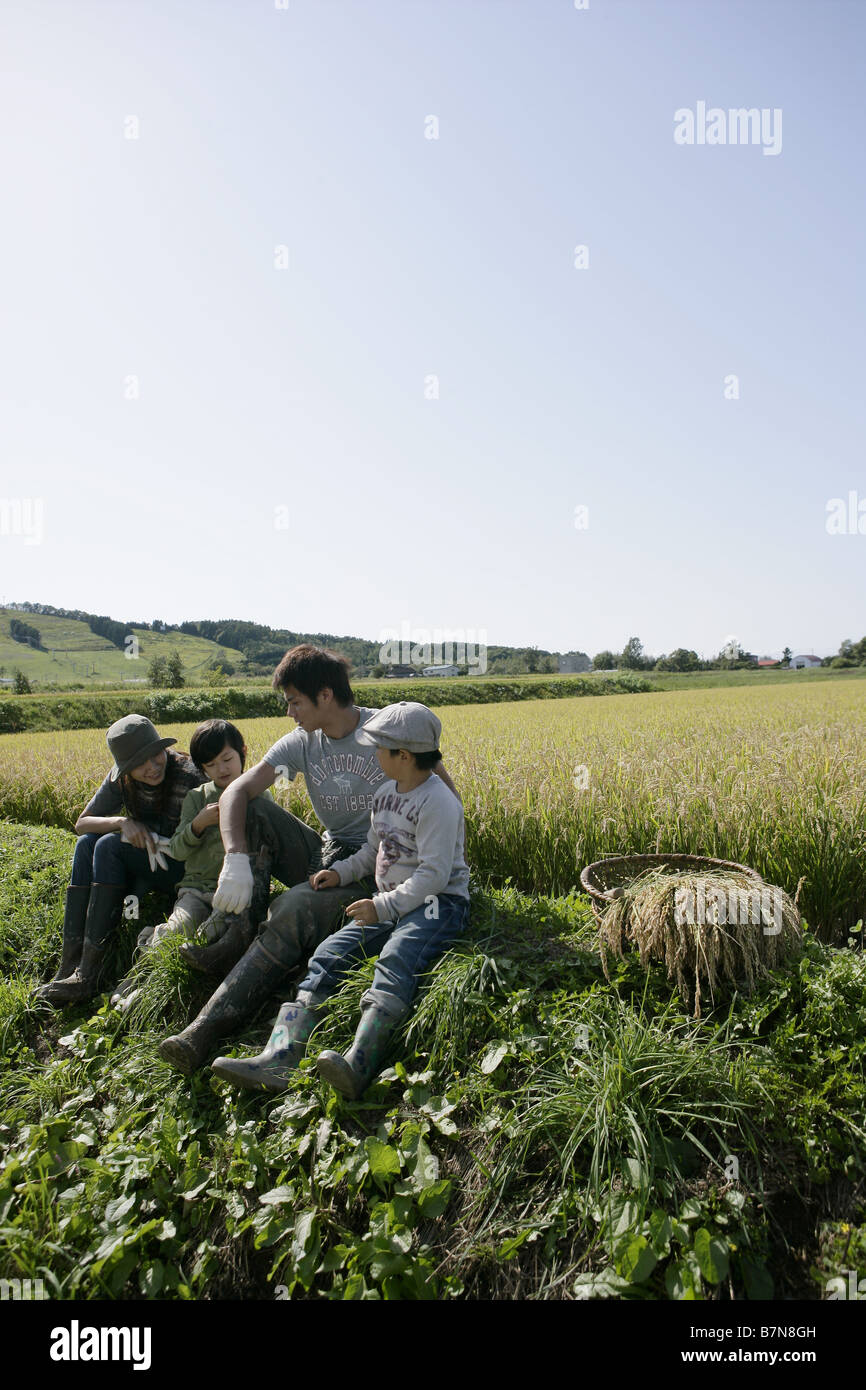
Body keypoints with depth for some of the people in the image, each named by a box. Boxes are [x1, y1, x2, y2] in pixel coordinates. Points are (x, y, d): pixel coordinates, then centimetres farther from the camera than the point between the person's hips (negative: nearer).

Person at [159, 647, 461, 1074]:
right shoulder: (301, 743, 0)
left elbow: (449, 799, -5)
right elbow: (238, 791, -12)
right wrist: (235, 858, -29)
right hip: (327, 853, 7)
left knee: (293, 909, -29)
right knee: (251, 811, -4)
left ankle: (207, 1028, -28)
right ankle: (235, 934, -4)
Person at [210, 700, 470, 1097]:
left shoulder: (438, 802, -14)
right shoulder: (386, 793, 14)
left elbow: (434, 874, -20)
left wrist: (384, 906, -23)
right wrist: (341, 871, 8)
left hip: (438, 902, -8)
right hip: (389, 901, 8)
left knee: (395, 960, -37)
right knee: (328, 954, -13)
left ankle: (358, 1065, -56)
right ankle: (278, 1059, -27)